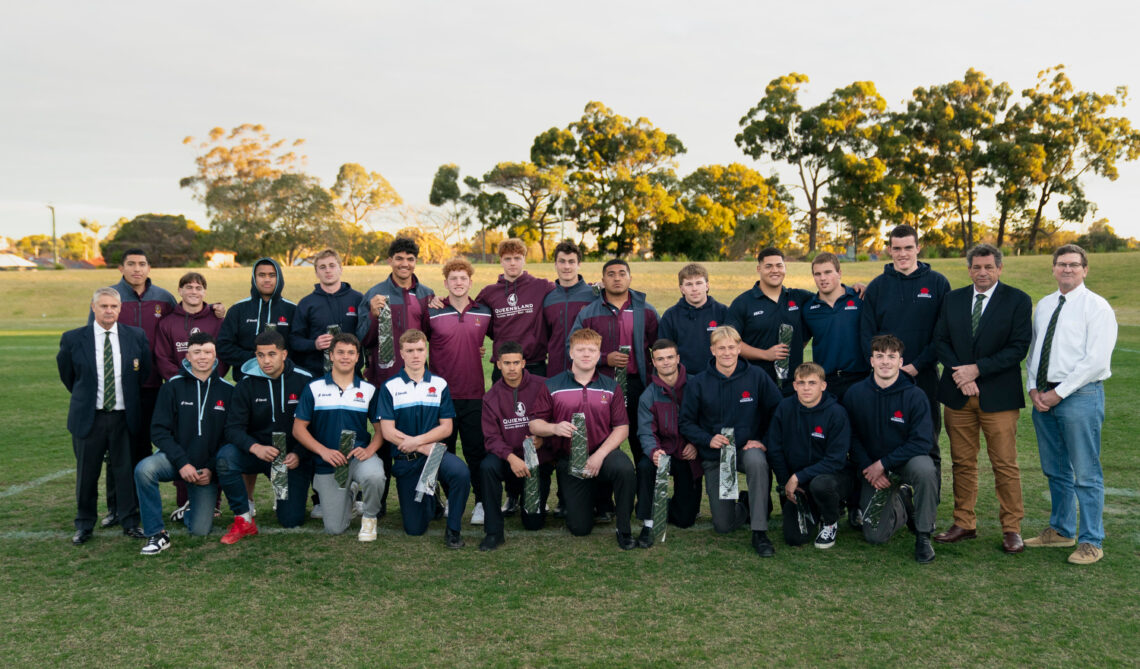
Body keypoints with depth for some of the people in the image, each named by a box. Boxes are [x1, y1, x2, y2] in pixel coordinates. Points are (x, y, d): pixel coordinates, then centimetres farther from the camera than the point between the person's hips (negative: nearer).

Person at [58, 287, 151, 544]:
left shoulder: (137, 336, 0)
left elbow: (144, 371, 12)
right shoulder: (73, 339, -3)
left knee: (125, 470, 6)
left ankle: (130, 522, 19)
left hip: (124, 417, 1)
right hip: (88, 417, 0)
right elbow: (66, 374, 12)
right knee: (87, 472, 9)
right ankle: (84, 525, 24)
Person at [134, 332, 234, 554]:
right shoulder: (173, 386, -1)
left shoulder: (227, 391, 1)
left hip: (207, 469, 1)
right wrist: (182, 463, -17)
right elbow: (159, 430, -6)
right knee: (144, 469, -34)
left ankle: (197, 508, 31)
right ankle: (157, 534, -20)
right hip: (175, 459, 0)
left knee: (200, 530, -7)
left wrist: (212, 469, -8)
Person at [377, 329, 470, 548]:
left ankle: (453, 529, -14)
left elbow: (446, 427, 1)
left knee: (461, 472, -35)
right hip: (405, 460, 0)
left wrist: (418, 440, -16)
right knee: (415, 529, 0)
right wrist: (424, 448, -13)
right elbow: (388, 432, -6)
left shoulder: (440, 385, 5)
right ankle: (427, 498, 35)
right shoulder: (390, 387, 0)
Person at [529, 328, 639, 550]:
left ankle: (624, 530, -15)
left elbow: (622, 427, -1)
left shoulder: (610, 387, 4)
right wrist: (555, 428, -24)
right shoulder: (552, 386, 0)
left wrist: (600, 455, -16)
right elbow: (534, 424, -1)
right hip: (568, 459, 0)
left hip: (603, 451, 0)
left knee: (624, 467, -36)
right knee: (580, 528, -1)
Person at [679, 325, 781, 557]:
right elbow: (686, 423, -2)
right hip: (714, 456, 1)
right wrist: (708, 440, -18)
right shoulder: (698, 383, -4)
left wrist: (762, 440, -12)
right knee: (723, 526, -1)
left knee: (757, 462, -40)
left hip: (748, 448, -1)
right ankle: (745, 505, 36)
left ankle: (760, 532, -27)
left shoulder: (757, 376, -5)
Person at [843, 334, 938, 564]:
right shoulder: (856, 393, -5)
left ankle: (923, 536, -17)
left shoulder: (915, 396, -13)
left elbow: (921, 442, -17)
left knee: (924, 468, -39)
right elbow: (851, 437, 0)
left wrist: (883, 463, -20)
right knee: (875, 536, -6)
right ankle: (902, 501, 28)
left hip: (907, 461, -2)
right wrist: (868, 467, -14)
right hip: (873, 468, 2)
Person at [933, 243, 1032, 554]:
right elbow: (940, 340, 7)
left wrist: (977, 369, -15)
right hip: (958, 395, 3)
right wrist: (960, 375, -7)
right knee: (962, 463, 8)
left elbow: (1019, 347, -8)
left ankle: (1011, 528, 12)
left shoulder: (1018, 301, -1)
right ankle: (964, 523, 18)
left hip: (998, 396, -3)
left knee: (1005, 464, 0)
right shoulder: (952, 299, 11)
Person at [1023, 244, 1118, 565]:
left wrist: (1059, 393, -15)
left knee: (1086, 473, -1)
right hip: (1044, 396, 7)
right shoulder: (1043, 305, 14)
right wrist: (1034, 389, 1)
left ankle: (1091, 542, 9)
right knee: (1055, 470, 15)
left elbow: (1096, 361, -14)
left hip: (1080, 396, -6)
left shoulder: (1096, 307, -7)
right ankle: (1061, 530, 29)